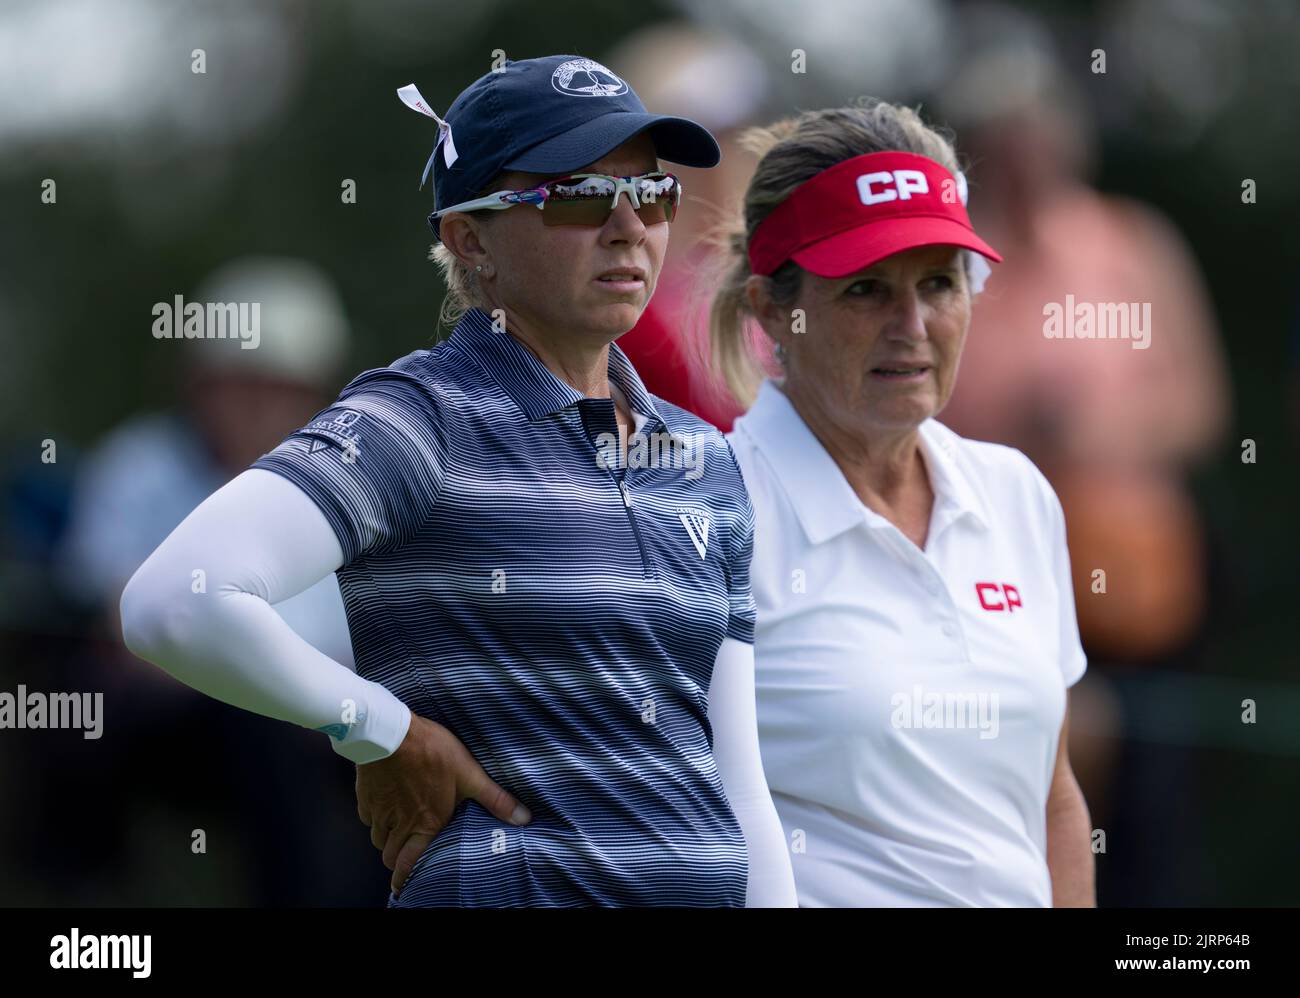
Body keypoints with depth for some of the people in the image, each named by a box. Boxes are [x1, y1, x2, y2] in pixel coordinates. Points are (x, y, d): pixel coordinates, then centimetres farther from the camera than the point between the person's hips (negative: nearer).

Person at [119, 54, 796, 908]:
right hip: (508, 892, -7)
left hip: (712, 896, 7)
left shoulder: (707, 464, 14)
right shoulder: (426, 419, -7)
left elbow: (736, 777, 15)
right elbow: (177, 604, -22)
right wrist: (387, 734, -12)